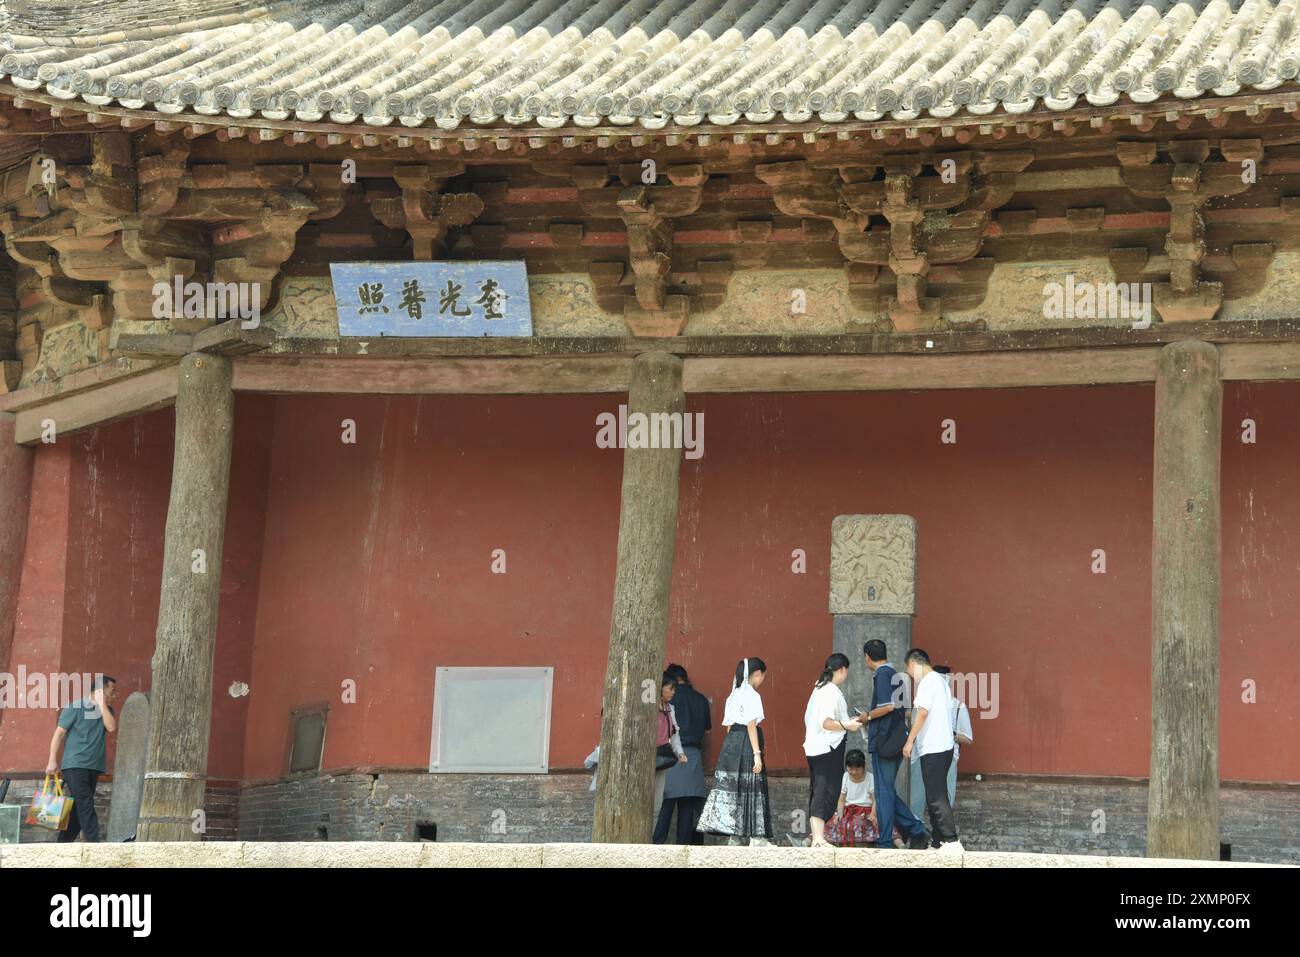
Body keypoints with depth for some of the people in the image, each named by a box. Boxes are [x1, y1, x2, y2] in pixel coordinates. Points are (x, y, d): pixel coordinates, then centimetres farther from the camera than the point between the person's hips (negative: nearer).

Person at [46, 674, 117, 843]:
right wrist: (52, 761, -9)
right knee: (85, 806, -14)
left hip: (94, 766, 6)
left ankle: (63, 845, 15)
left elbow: (111, 727, -8)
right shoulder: (75, 707, -4)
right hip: (75, 765, -6)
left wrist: (102, 704, -8)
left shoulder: (107, 710, 11)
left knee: (78, 808, 8)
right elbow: (59, 733, -4)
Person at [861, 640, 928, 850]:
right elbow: (904, 711, 22)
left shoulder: (882, 674, -11)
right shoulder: (895, 675, 17)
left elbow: (888, 706, -23)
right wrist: (872, 718, 22)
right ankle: (916, 831, 10)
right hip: (896, 742, 9)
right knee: (887, 791, 14)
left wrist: (868, 716, -7)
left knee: (884, 791, -4)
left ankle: (885, 843, 0)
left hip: (883, 741, -9)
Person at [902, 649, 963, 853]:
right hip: (944, 746, 10)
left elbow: (923, 713, -19)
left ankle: (951, 841, -13)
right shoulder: (941, 680, 17)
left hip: (933, 749, -10)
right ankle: (939, 842, 12)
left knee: (936, 798, -9)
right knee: (936, 797, 12)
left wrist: (910, 741, -15)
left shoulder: (928, 681, -11)